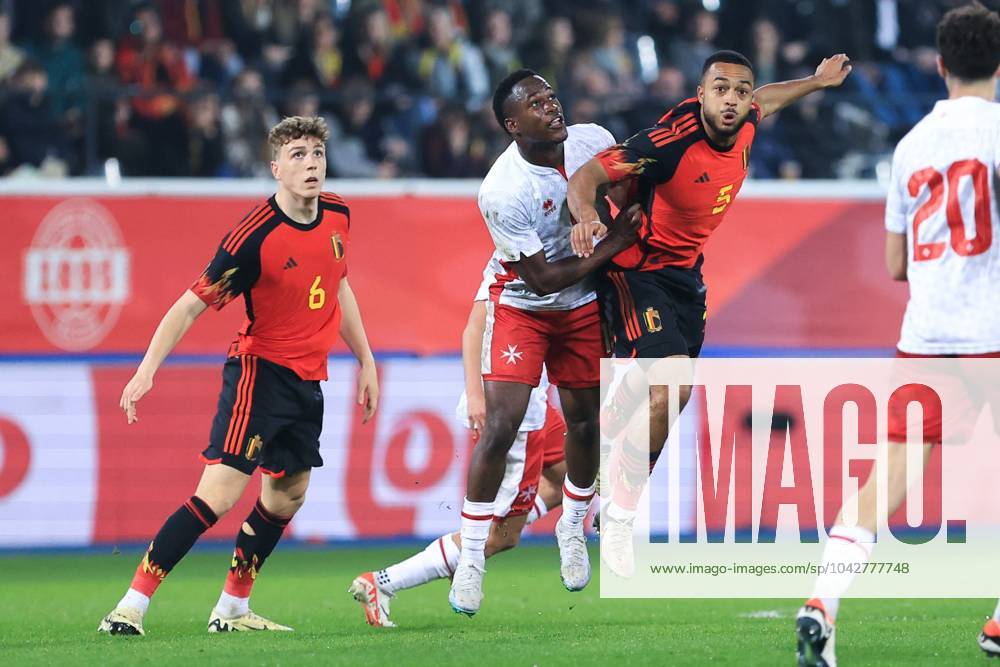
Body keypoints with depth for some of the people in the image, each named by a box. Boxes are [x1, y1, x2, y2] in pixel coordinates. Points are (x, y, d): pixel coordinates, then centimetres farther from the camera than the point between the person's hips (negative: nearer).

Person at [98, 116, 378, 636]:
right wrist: (146, 372, -25)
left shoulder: (336, 216, 2)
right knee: (220, 492, -17)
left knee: (286, 496, 14)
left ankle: (232, 608, 26)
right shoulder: (255, 237, -20)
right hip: (259, 372, -8)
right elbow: (191, 305, -17)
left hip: (307, 381, 8)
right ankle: (131, 606, -17)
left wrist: (366, 360, 21)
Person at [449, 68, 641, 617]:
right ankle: (472, 555, -4)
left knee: (584, 422, 12)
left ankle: (572, 526, 38)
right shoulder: (502, 193, -31)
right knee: (501, 426, -15)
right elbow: (542, 278, -25)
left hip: (584, 304, 5)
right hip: (521, 304, -5)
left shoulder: (593, 141, -14)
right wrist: (613, 246, -24)